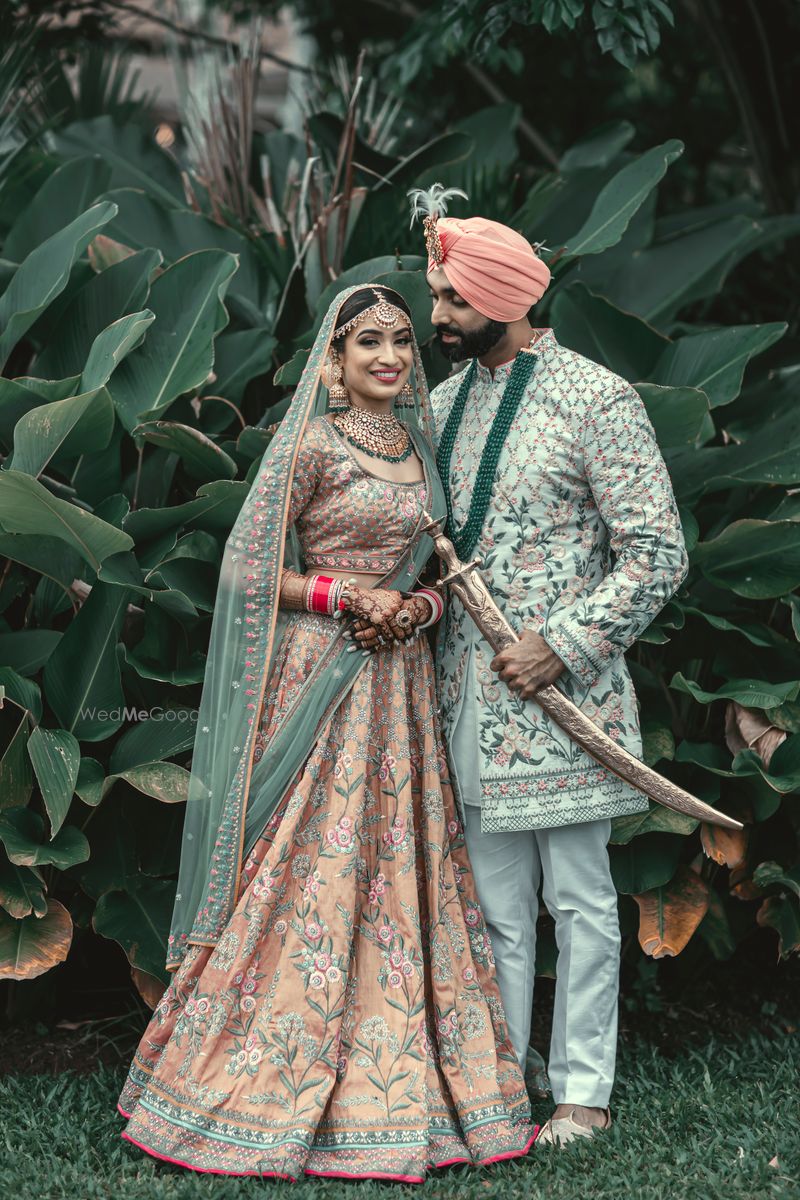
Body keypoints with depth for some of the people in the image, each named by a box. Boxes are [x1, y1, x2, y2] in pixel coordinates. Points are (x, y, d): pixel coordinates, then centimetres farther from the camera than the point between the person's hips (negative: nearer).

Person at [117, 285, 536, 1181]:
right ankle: (263, 1079, 6)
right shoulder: (312, 445, -8)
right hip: (318, 678, -7)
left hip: (398, 680, 7)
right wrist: (350, 594, -15)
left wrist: (422, 605, -3)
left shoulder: (418, 445, 12)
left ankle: (392, 1077, 15)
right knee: (310, 868, -5)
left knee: (400, 867, 7)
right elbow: (246, 567, -9)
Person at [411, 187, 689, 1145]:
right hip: (468, 693, 6)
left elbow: (657, 554, -10)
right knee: (495, 905, 11)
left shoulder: (596, 398, -7)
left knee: (579, 900, 3)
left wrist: (560, 646, -15)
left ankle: (583, 1091, 11)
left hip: (559, 690, -6)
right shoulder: (444, 403, 12)